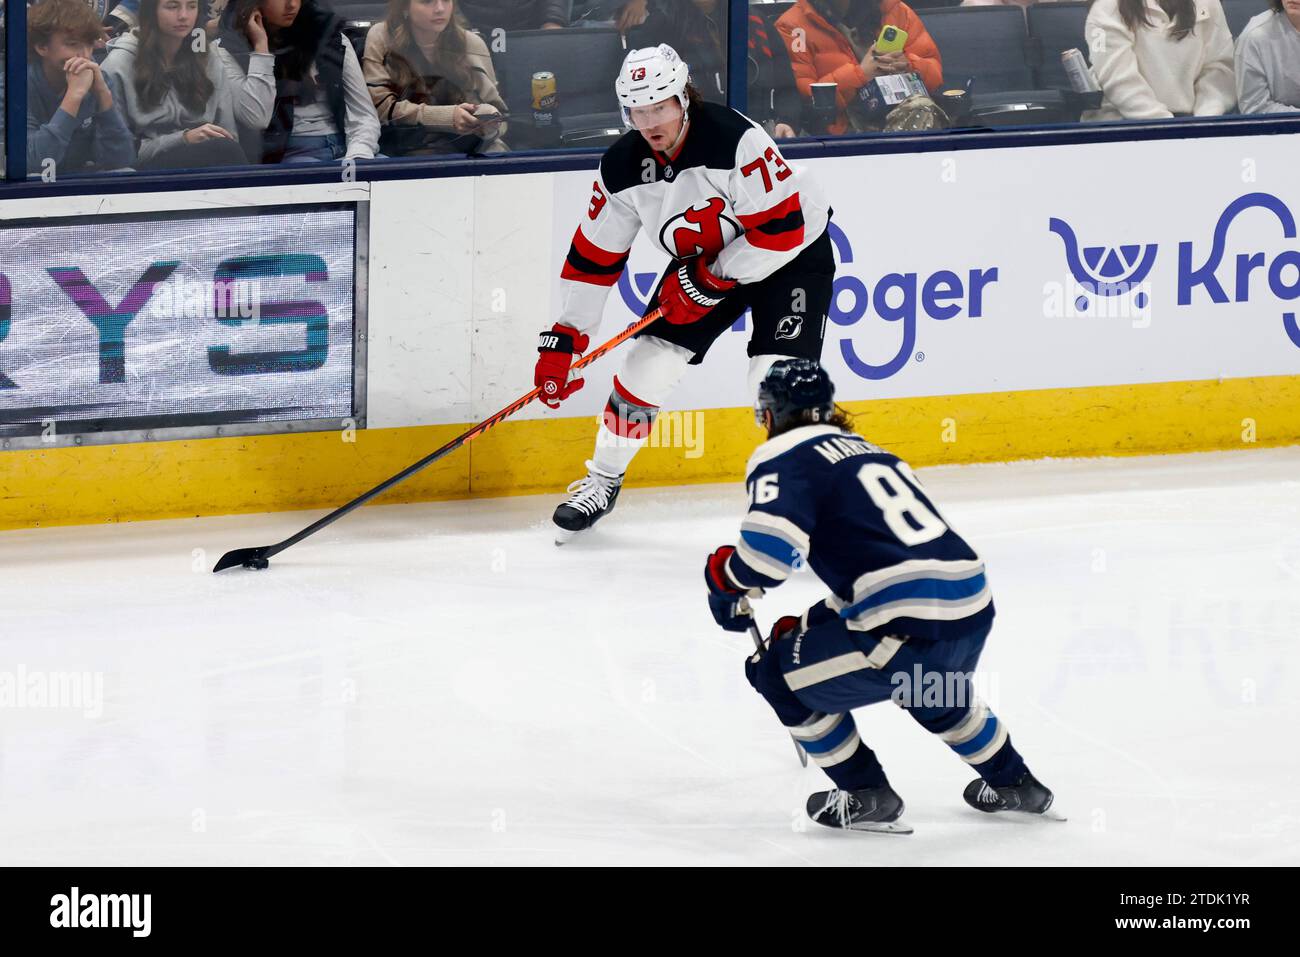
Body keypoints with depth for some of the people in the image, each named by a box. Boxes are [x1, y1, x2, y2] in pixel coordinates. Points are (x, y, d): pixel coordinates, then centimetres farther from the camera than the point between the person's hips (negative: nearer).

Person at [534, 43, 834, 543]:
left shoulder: (734, 139, -32)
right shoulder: (624, 166, -13)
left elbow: (781, 229, -29)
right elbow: (593, 257, -5)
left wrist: (712, 281, -25)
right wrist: (564, 339, -7)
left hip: (792, 252, -6)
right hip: (705, 260, 6)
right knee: (649, 360, 0)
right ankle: (601, 481, 19)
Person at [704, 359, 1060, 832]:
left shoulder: (784, 459, 0)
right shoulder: (866, 451, 26)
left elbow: (770, 549, -17)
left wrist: (726, 576, 5)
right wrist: (806, 625, 36)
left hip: (912, 630, -8)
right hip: (973, 613, 8)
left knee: (778, 672, 11)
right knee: (927, 684, 40)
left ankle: (866, 796, 15)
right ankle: (1012, 783, 48)